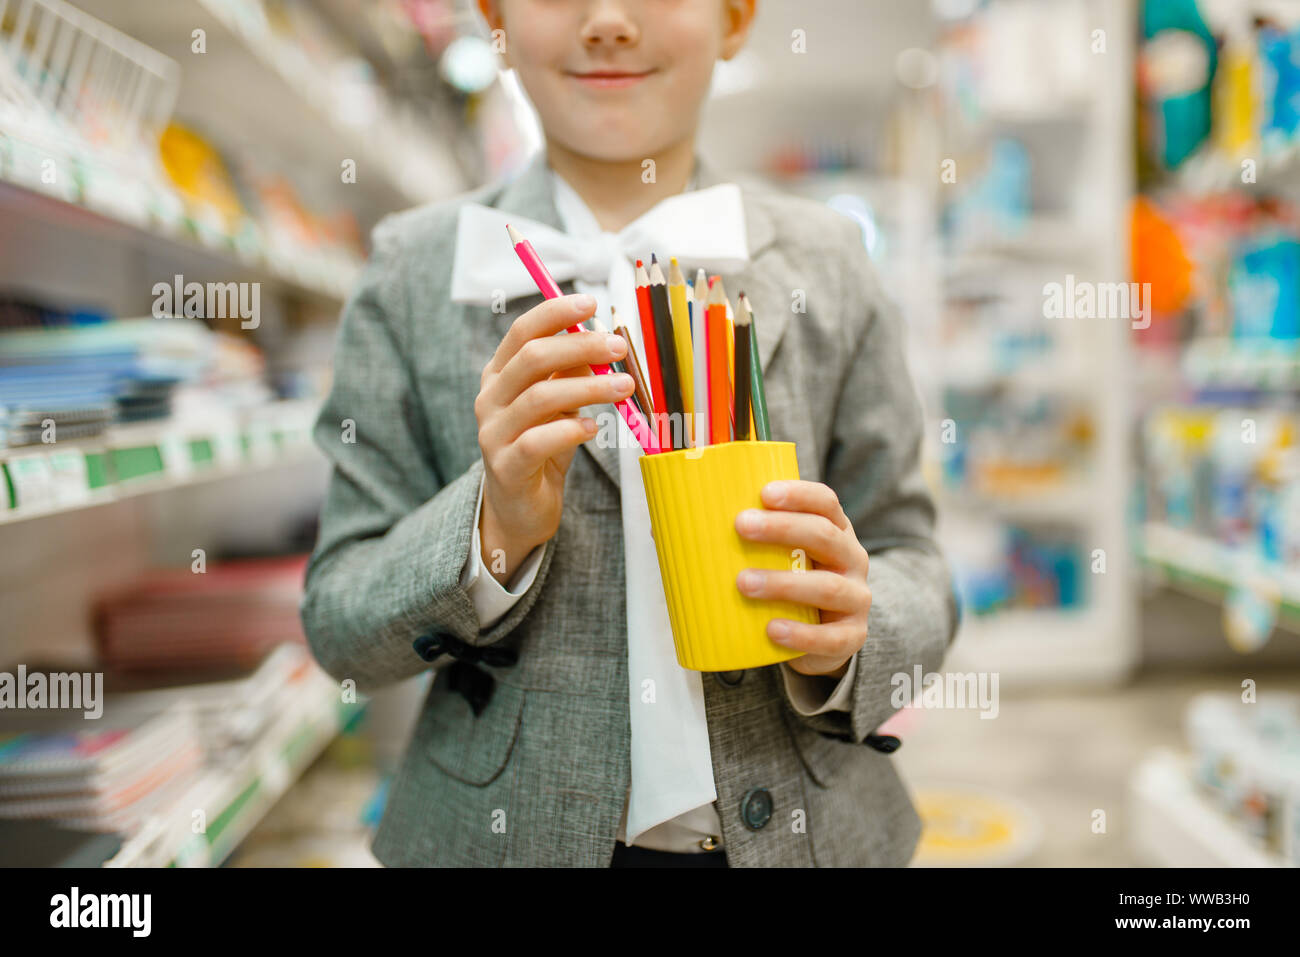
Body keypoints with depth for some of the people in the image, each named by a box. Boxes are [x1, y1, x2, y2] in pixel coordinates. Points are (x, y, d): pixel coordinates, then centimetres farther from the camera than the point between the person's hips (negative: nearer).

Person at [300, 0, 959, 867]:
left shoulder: (826, 265, -3)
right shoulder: (414, 273, -5)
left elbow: (913, 572, 0)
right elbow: (338, 624, -5)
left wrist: (845, 630, -21)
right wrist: (495, 530, -23)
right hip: (511, 830, 0)